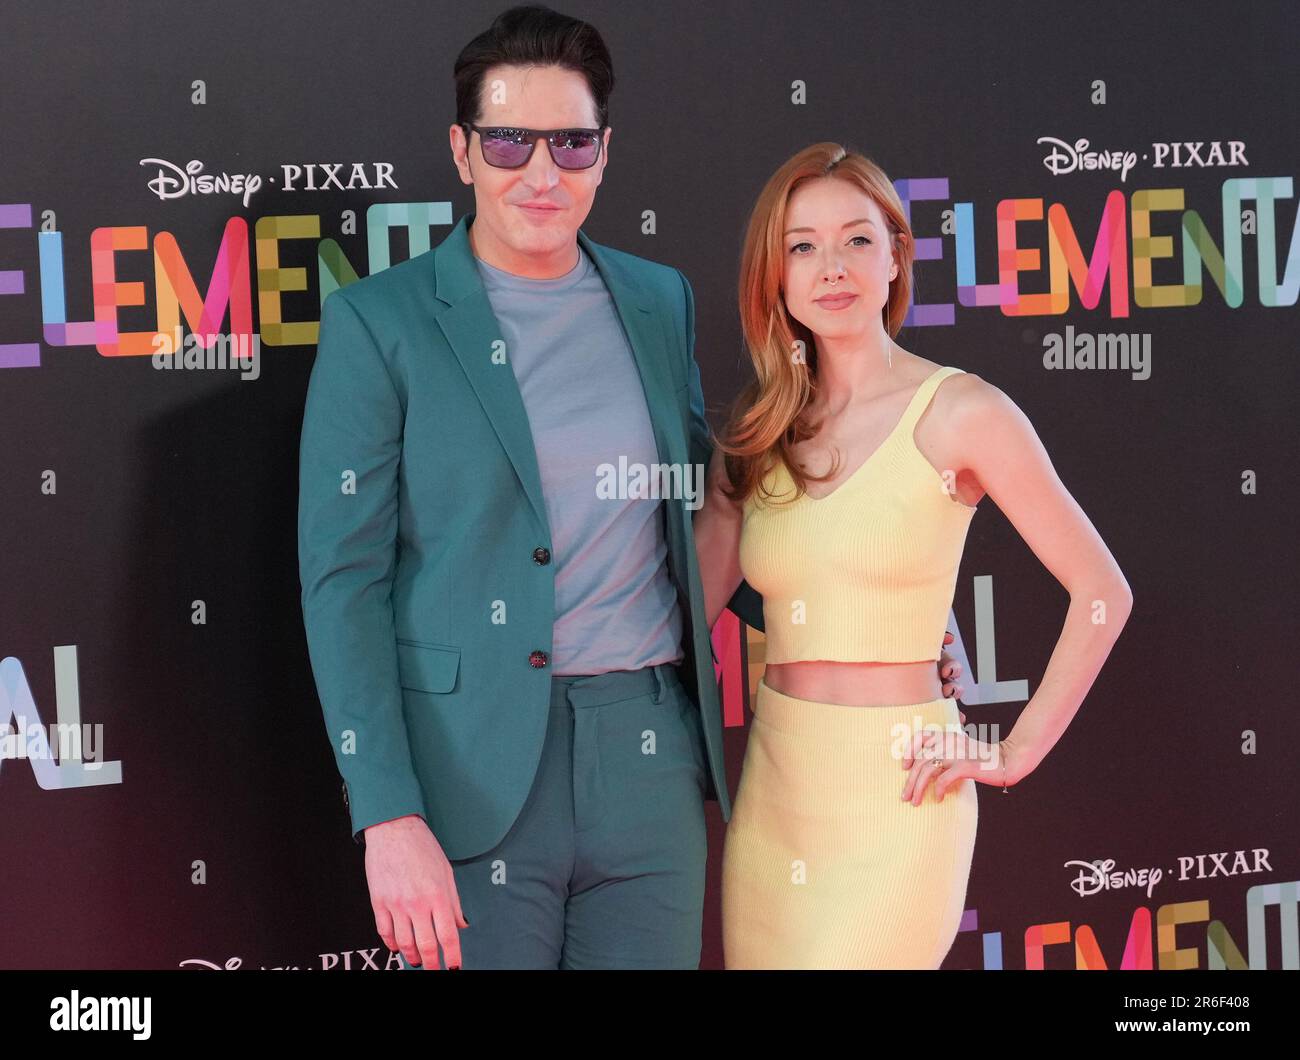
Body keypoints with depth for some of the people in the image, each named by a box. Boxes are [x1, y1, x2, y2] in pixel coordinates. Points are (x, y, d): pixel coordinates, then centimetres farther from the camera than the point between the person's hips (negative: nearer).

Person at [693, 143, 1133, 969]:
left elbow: (1102, 594, -4)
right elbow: (691, 604, 10)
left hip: (894, 794, -5)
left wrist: (1015, 755, -5)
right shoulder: (755, 432, 9)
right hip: (772, 787, 5)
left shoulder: (959, 413, -6)